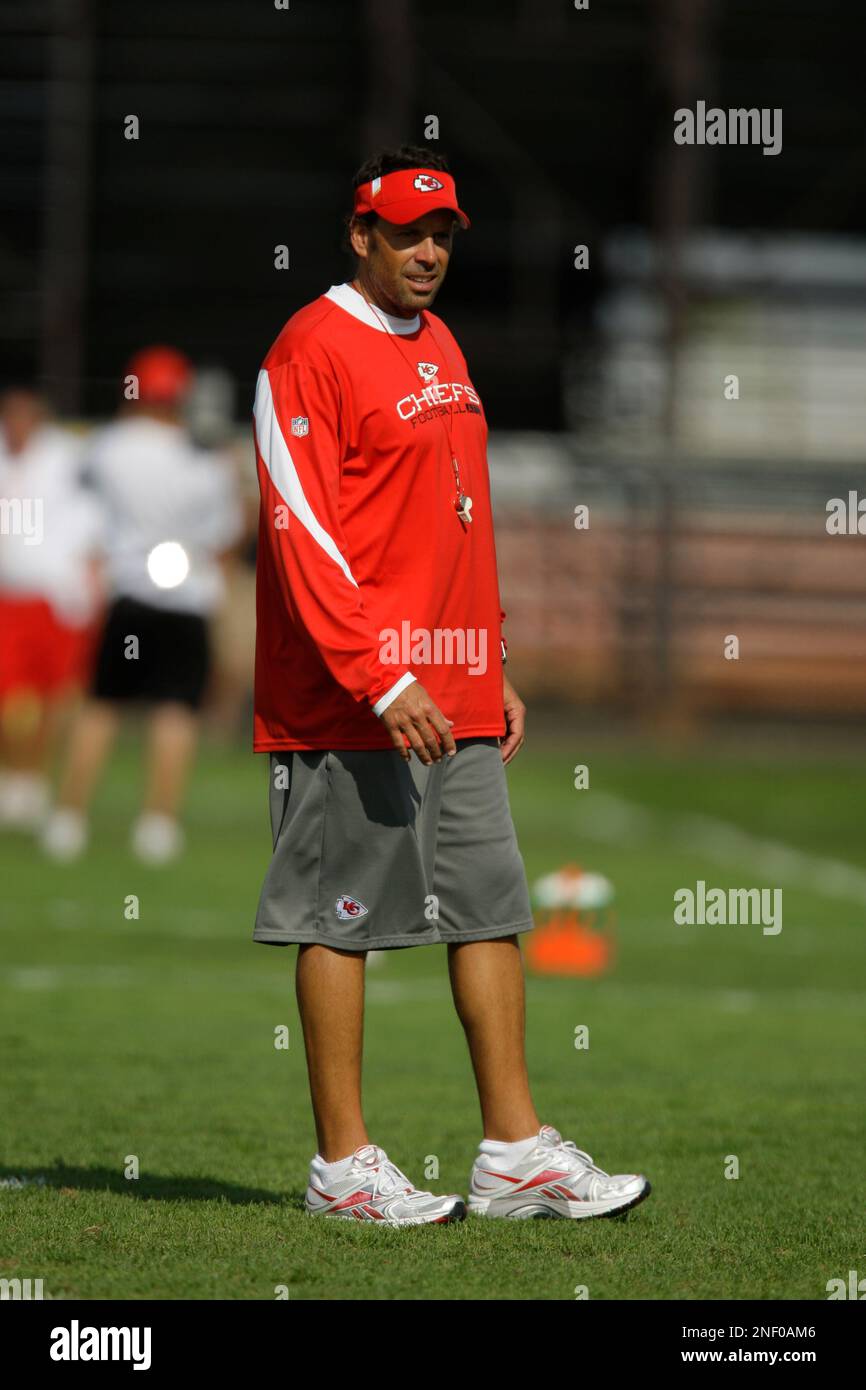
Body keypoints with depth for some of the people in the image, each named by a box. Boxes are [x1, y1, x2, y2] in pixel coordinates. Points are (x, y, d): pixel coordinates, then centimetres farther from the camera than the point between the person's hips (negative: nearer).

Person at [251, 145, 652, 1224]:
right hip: (348, 702, -9)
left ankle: (516, 1151, 10)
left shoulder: (441, 349, 18)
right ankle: (343, 1163, 2)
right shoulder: (313, 351, -10)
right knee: (341, 915, -2)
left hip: (454, 700, 9)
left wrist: (494, 672, 19)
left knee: (492, 905, 7)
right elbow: (300, 534, -16)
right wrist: (380, 680, -21)